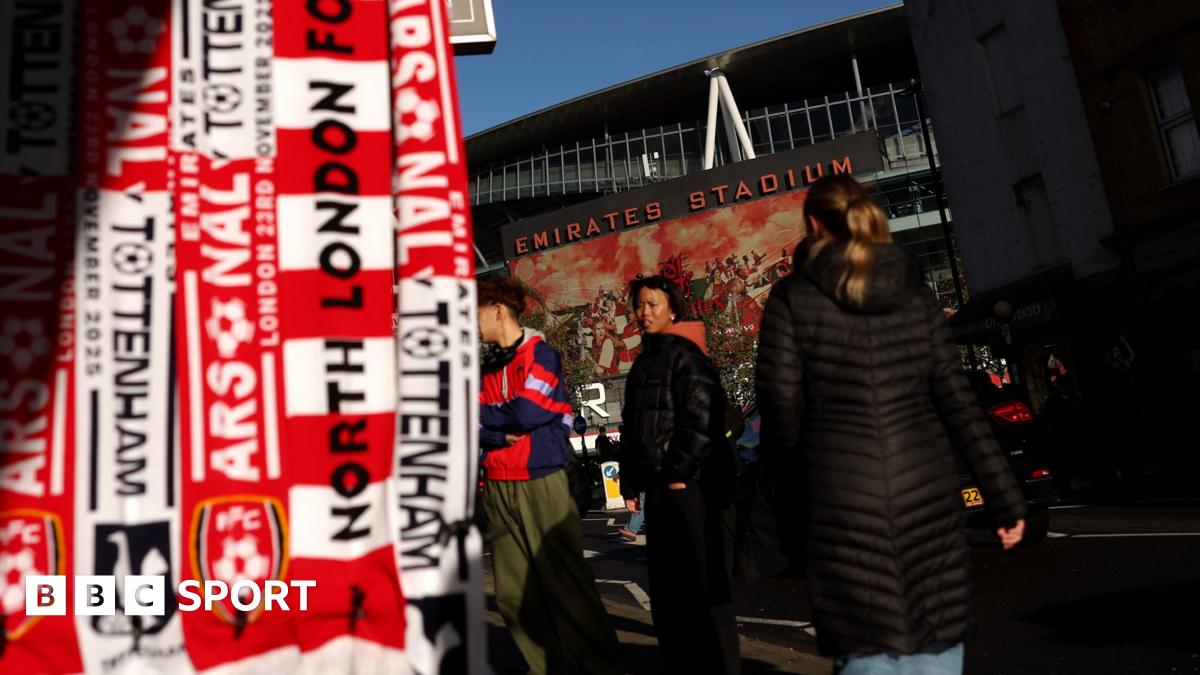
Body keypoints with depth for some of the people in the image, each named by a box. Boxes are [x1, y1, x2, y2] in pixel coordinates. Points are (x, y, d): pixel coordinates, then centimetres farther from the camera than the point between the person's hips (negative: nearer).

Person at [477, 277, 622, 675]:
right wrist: (502, 432, -13)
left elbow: (526, 412, -15)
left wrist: (484, 416, 1)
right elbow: (474, 426, 6)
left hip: (540, 482, -6)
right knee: (513, 592, 7)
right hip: (497, 488, 6)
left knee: (566, 583, -3)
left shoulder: (540, 354, -3)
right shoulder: (489, 369, 16)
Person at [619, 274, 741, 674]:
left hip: (692, 486, -9)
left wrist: (679, 473, -17)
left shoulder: (685, 355, -8)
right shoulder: (644, 362, 19)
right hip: (660, 489, 9)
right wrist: (630, 483, 16)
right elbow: (632, 429, 21)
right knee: (665, 585, 15)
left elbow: (701, 421, -19)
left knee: (702, 583, -1)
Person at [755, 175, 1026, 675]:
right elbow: (957, 401, 2)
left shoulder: (792, 298, -4)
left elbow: (782, 406, -6)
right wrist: (1005, 498, 6)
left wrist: (789, 491, 9)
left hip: (839, 490, -3)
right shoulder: (916, 296, 5)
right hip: (923, 484, 3)